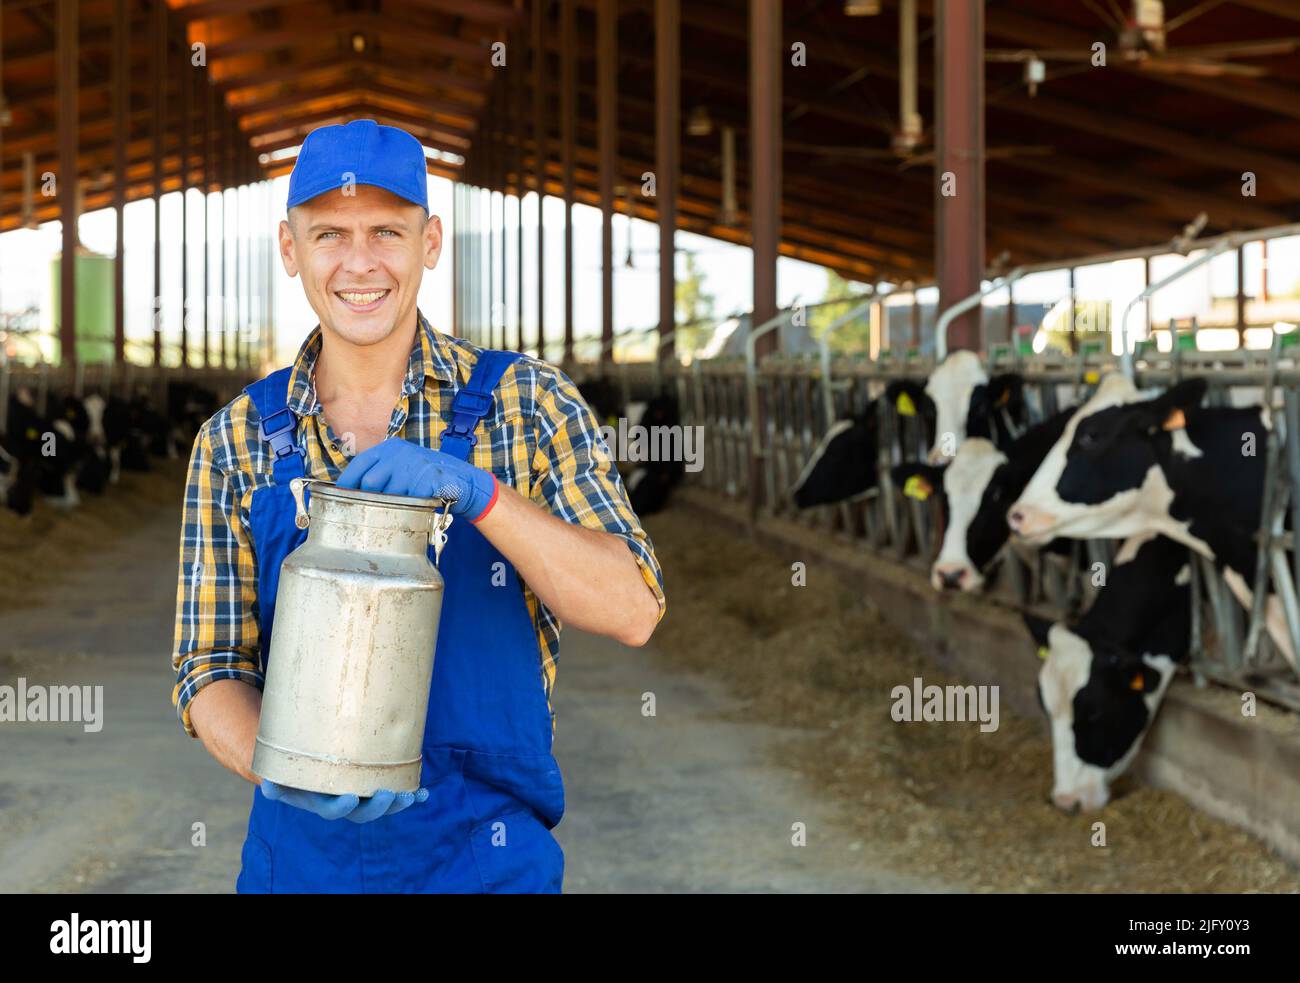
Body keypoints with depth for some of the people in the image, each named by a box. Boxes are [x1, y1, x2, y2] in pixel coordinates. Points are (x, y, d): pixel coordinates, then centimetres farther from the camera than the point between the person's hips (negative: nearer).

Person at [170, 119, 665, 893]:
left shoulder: (529, 403, -5)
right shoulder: (234, 443, 0)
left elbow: (632, 610, -13)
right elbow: (211, 671, 1)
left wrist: (478, 492, -26)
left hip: (489, 854, -1)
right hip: (301, 851, 2)